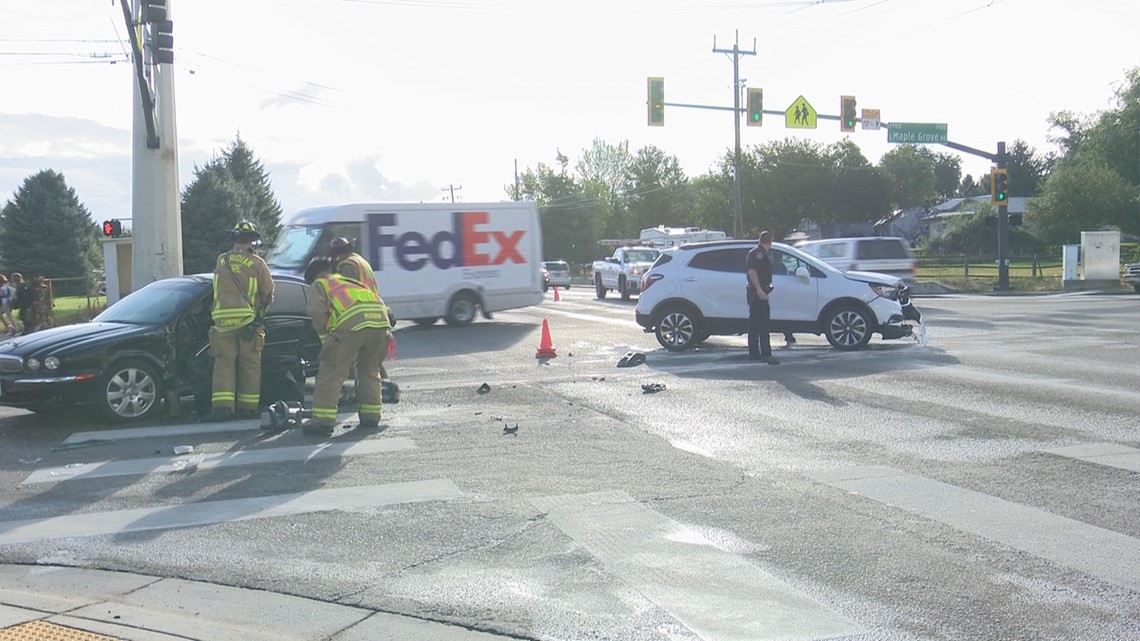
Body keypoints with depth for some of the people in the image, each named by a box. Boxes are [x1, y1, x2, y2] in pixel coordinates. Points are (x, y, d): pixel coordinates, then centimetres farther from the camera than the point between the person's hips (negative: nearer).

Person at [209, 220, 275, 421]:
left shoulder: (221, 261, 6)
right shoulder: (256, 263, -2)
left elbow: (217, 290, 16)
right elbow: (268, 293, 4)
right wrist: (261, 309, 23)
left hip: (223, 321, 2)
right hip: (248, 320, -1)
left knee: (224, 363, 5)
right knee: (249, 364, 9)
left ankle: (222, 405, -8)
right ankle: (248, 407, 13)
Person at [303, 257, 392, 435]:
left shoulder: (318, 285, 23)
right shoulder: (347, 281, 42)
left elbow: (318, 313, 5)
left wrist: (326, 339, 16)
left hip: (353, 322, -6)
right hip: (380, 319, 6)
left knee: (331, 373, 1)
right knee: (370, 371, 22)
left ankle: (323, 421, -1)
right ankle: (371, 416, 25)